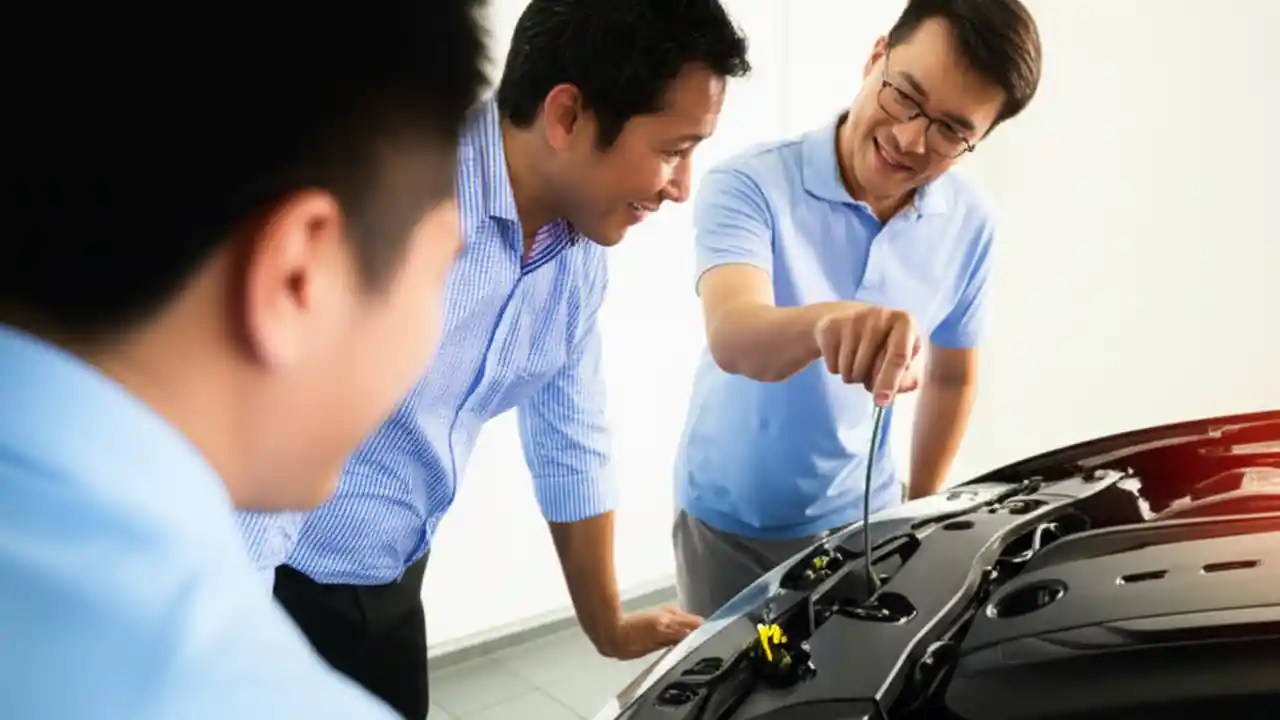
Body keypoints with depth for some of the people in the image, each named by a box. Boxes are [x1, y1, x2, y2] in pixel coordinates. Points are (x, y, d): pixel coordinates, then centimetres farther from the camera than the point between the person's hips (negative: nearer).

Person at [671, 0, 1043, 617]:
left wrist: (920, 507, 10)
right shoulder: (749, 185, -23)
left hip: (864, 518, 3)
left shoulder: (969, 226, -8)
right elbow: (734, 338, -40)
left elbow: (953, 376, 6)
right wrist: (825, 321, -60)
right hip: (730, 526, -2)